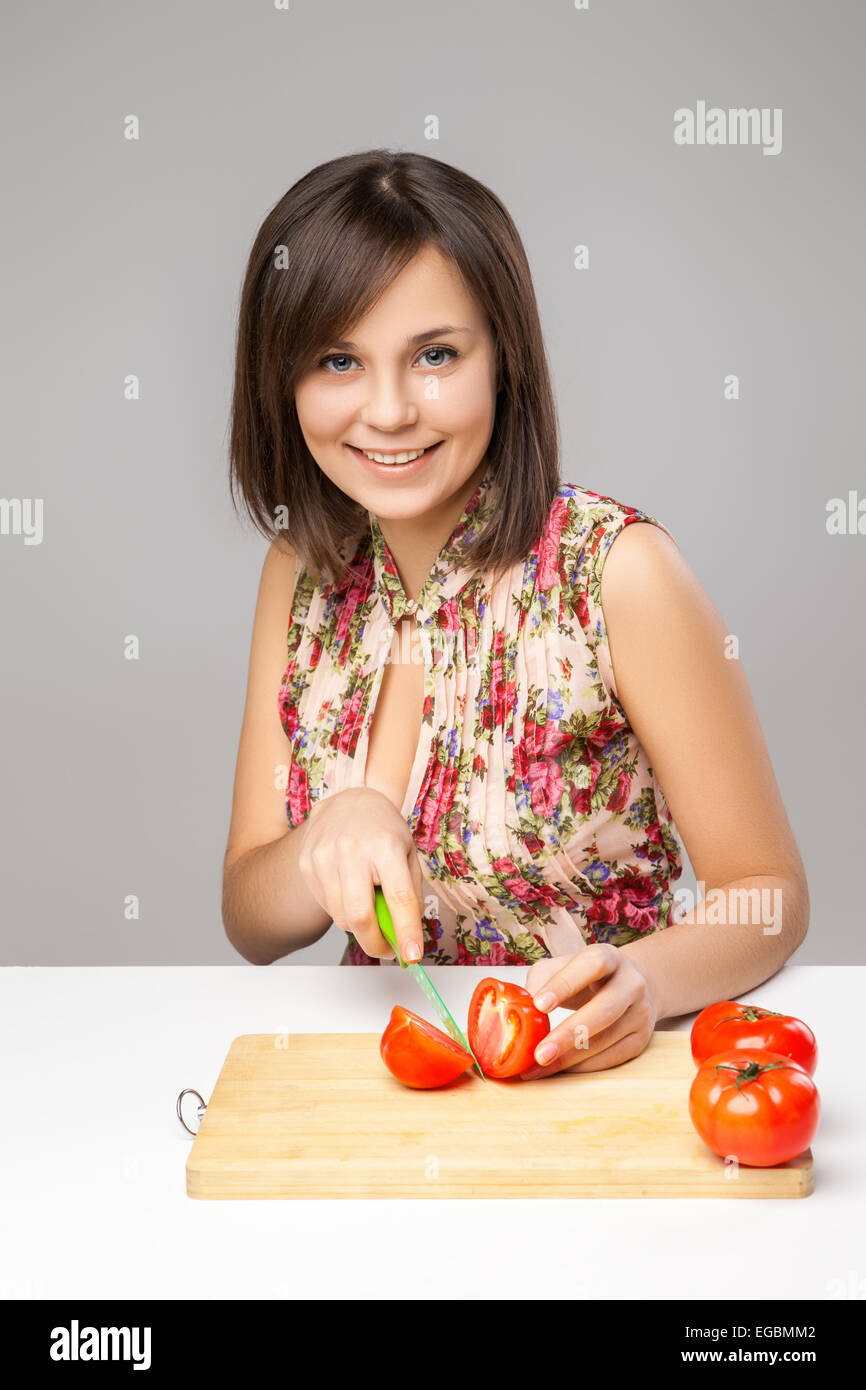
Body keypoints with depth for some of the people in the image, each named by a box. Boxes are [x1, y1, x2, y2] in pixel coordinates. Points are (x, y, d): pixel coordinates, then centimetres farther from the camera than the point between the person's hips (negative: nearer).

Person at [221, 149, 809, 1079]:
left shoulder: (616, 569, -15)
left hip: (585, 1076, 0)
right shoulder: (302, 574, -1)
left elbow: (770, 895, -9)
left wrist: (641, 979, -29)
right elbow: (249, 926, 1)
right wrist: (328, 838, -20)